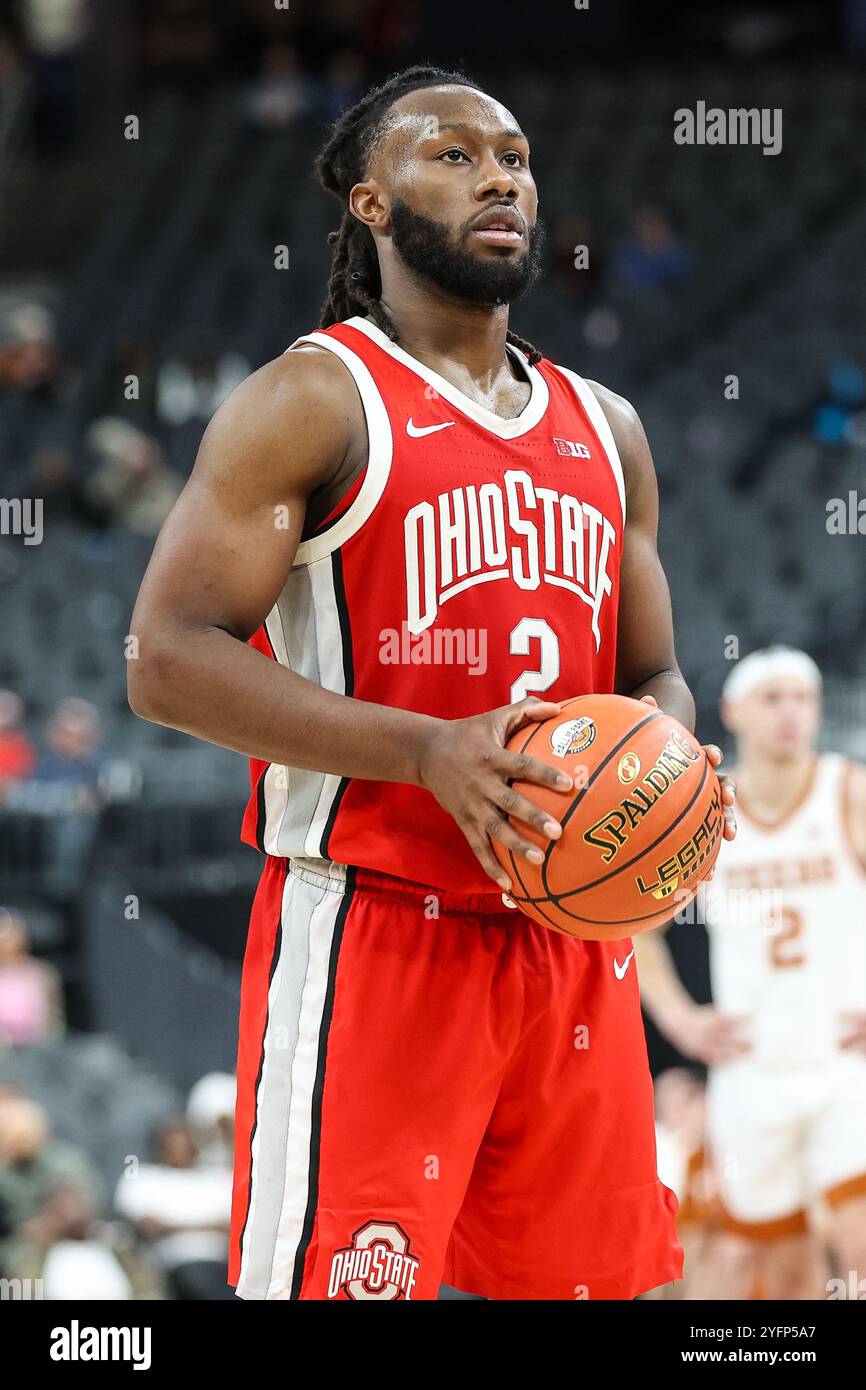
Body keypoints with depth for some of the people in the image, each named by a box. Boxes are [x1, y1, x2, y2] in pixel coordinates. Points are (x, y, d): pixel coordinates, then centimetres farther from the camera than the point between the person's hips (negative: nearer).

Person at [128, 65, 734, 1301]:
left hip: (572, 939, 7)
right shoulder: (312, 403, -4)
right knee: (336, 1282, -11)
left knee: (597, 1278, 10)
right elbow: (169, 660, -13)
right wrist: (429, 752, -23)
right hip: (373, 932, -6)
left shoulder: (606, 429, 16)